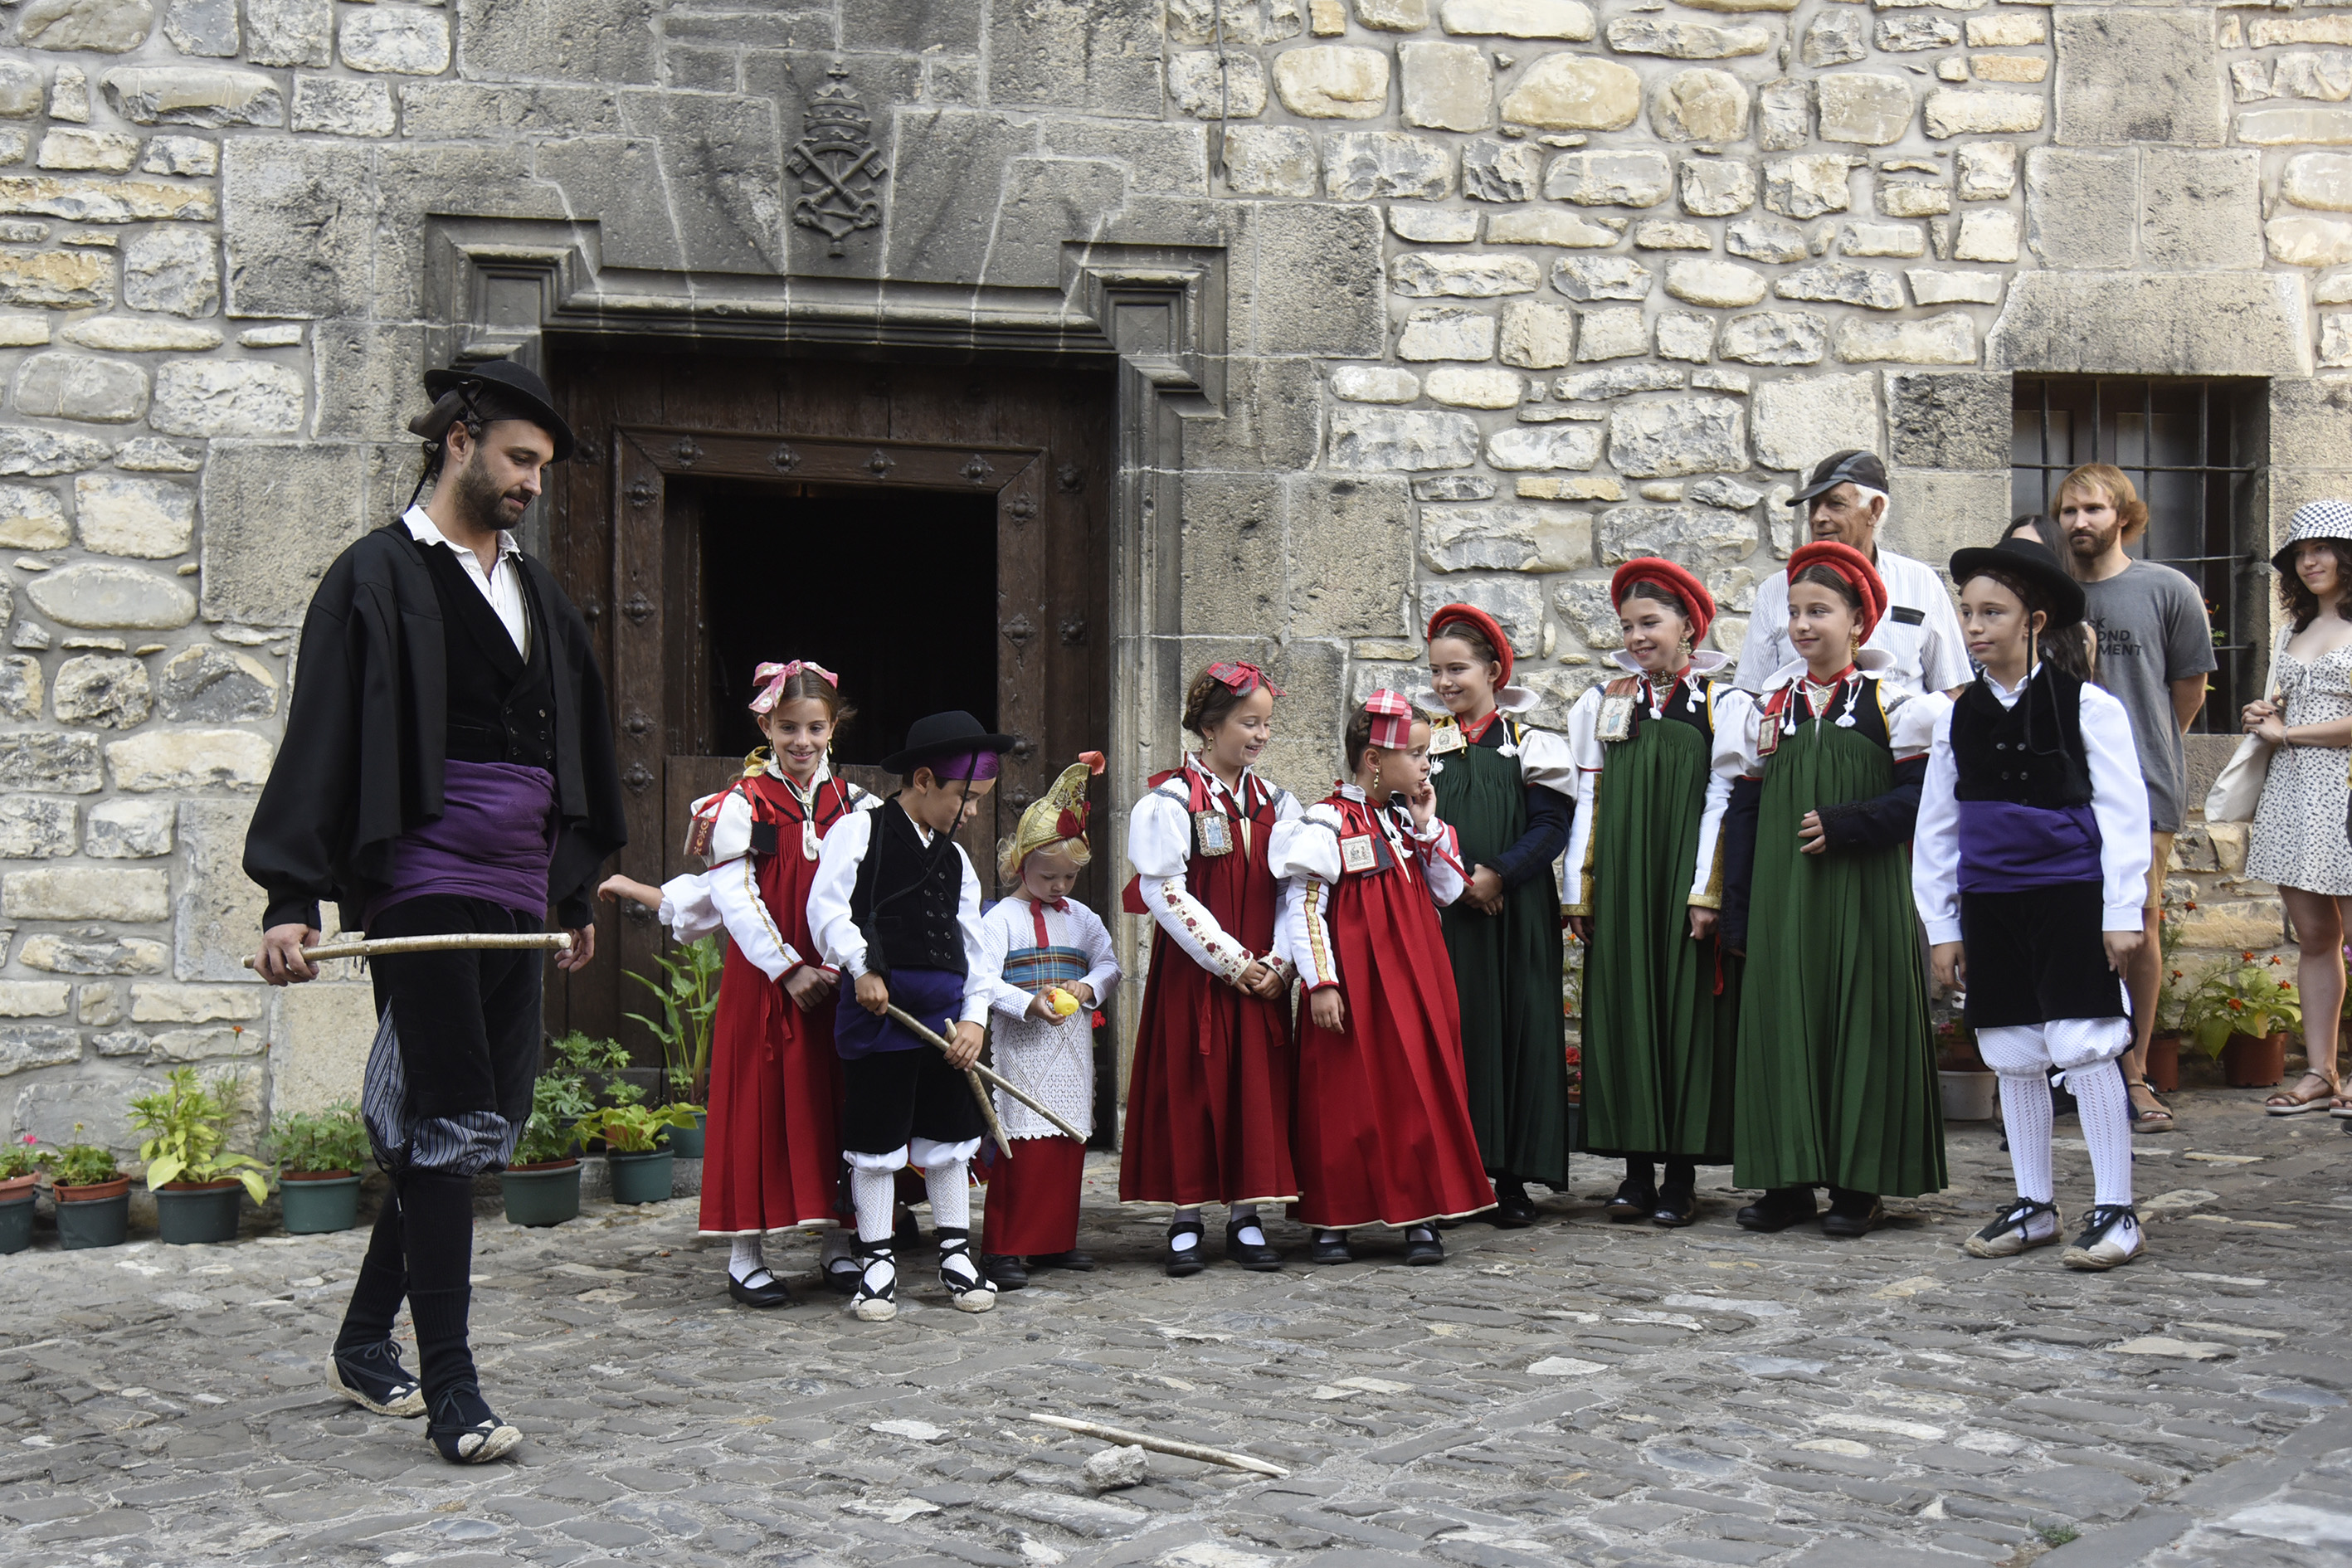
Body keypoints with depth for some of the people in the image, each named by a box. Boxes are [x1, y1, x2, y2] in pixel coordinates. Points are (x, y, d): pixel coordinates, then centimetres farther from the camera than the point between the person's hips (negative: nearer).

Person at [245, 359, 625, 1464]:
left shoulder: (534, 591, 18)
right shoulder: (379, 577, -3)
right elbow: (322, 741, -8)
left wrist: (573, 893, 26)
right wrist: (291, 900, -15)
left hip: (513, 892, 7)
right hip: (422, 882, -7)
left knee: (492, 1120, 9)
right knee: (448, 1125, -7)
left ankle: (365, 1341, 24)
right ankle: (449, 1389, -1)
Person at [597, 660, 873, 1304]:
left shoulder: (854, 805, 8)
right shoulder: (742, 804, -4)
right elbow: (737, 898, -9)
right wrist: (789, 969, -15)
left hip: (835, 979, 4)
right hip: (762, 979, -3)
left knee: (834, 1102, 7)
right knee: (758, 1104, -1)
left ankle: (837, 1241, 17)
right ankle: (745, 1256, 6)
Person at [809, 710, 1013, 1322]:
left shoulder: (956, 860, 14)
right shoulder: (859, 832, -4)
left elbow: (972, 945, 12)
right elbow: (827, 907, -12)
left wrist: (974, 1017, 1)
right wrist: (862, 967, -20)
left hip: (945, 1013, 6)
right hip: (879, 1012, -6)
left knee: (949, 1136, 13)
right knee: (875, 1142, 3)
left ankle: (956, 1253, 25)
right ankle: (877, 1261, 14)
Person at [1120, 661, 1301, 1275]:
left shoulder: (1276, 803, 10)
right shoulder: (1170, 801, -6)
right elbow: (1166, 892, -12)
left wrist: (1278, 964, -6)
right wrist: (1230, 962, -14)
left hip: (1261, 975, 4)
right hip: (1194, 971, -4)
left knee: (1259, 1085, 3)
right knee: (1191, 1087, -1)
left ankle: (1246, 1218, 12)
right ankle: (1185, 1222, 8)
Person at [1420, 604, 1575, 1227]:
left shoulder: (1528, 743, 5)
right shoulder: (1424, 741, 10)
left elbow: (1552, 827, -3)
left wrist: (1497, 874, -16)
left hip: (1514, 913, -1)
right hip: (1441, 913, 1)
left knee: (1515, 1031, -1)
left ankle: (1511, 1179, 5)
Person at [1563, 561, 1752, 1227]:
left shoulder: (1722, 705, 2)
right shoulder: (1603, 704, 12)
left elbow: (1719, 803, -3)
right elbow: (1589, 803, 10)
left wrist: (1705, 893, -10)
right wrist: (1580, 892, 5)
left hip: (1682, 882, -3)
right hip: (1619, 889, 3)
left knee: (1685, 1011, -2)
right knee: (1622, 1011, 2)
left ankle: (1681, 1176, 4)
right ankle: (1636, 1169, 9)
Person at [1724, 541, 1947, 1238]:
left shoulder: (1891, 703, 0)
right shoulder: (1771, 707, 11)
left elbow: (1918, 797, -7)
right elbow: (1748, 809, 11)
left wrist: (1841, 827, -18)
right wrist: (1739, 907, 6)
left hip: (1863, 893, -4)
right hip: (1783, 894, 4)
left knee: (1859, 1020, -1)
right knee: (1781, 1019, 3)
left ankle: (1859, 1184, 7)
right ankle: (1788, 1180, 11)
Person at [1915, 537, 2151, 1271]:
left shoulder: (2087, 706, -4)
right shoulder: (1957, 717, 8)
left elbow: (2123, 814, -4)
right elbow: (1935, 828, 13)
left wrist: (2122, 913, -8)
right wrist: (1941, 926, 11)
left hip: (2072, 899, -5)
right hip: (1989, 904, 5)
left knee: (2085, 1048, -5)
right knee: (2014, 1057, 9)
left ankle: (2116, 1211, 4)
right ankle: (2034, 1206, 20)